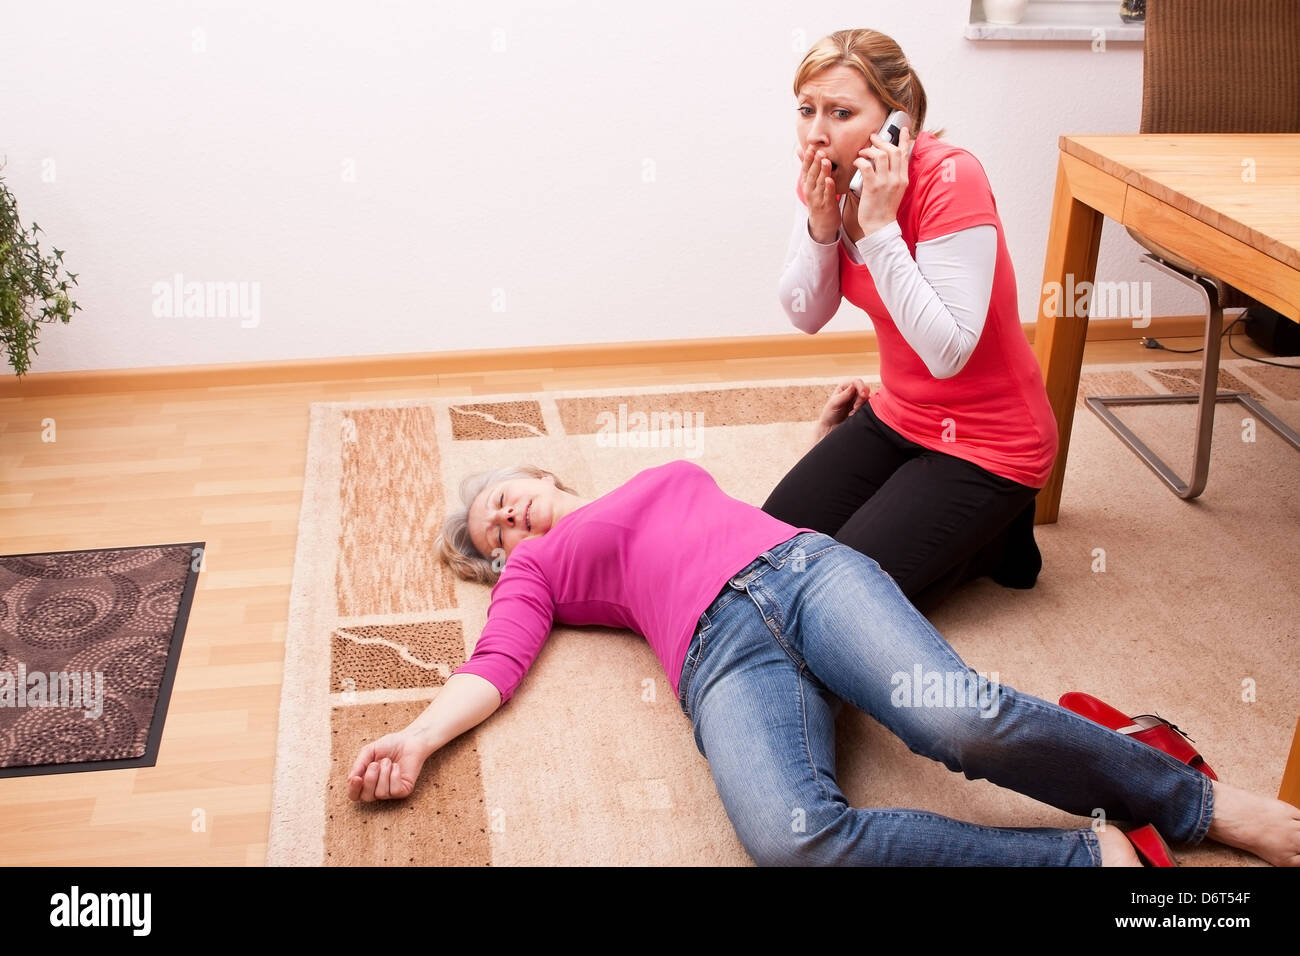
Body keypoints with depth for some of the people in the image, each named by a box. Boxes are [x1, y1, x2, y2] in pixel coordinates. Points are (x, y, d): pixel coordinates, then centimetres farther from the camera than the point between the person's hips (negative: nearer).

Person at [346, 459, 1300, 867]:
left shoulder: (667, 472, 34)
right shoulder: (535, 569, 25)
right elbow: (495, 665, 9)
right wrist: (417, 738, -7)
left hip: (803, 567, 2)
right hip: (719, 651, -2)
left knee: (964, 720, -28)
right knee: (791, 838, -35)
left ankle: (1199, 800, -6)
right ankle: (1089, 852, -25)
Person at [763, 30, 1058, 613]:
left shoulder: (950, 180, -26)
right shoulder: (825, 178, -6)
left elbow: (947, 352, -31)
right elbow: (805, 317, -2)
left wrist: (878, 225, -33)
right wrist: (821, 224, -19)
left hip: (985, 443, -7)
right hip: (899, 414, 7)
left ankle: (992, 538, 11)